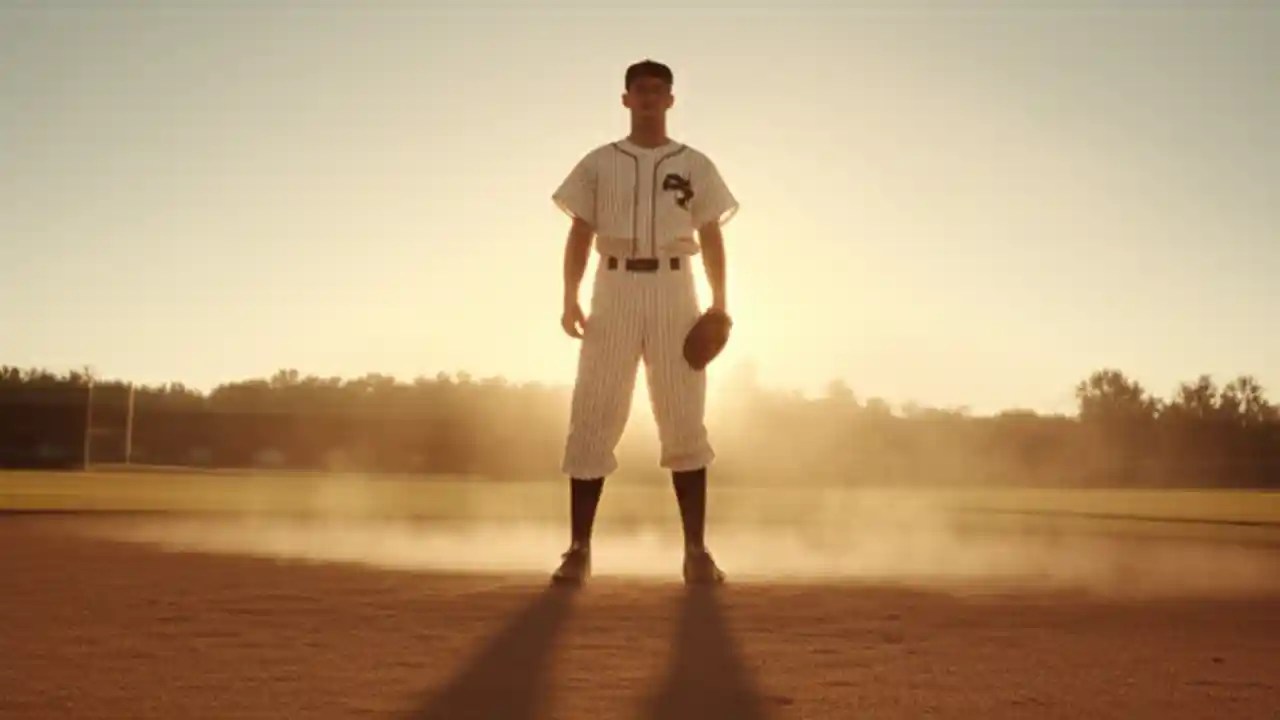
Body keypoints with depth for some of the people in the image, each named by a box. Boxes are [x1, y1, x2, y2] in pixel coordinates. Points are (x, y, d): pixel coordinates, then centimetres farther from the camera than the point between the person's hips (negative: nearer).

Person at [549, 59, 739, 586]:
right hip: (614, 290, 0)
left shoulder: (694, 165, 11)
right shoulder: (599, 163, 10)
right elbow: (580, 232, 7)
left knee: (684, 420, -1)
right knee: (593, 417, -3)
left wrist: (719, 301, -4)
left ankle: (696, 551, 2)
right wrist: (570, 299, -6)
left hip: (673, 291, 0)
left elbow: (710, 235, 9)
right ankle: (579, 549, 2)